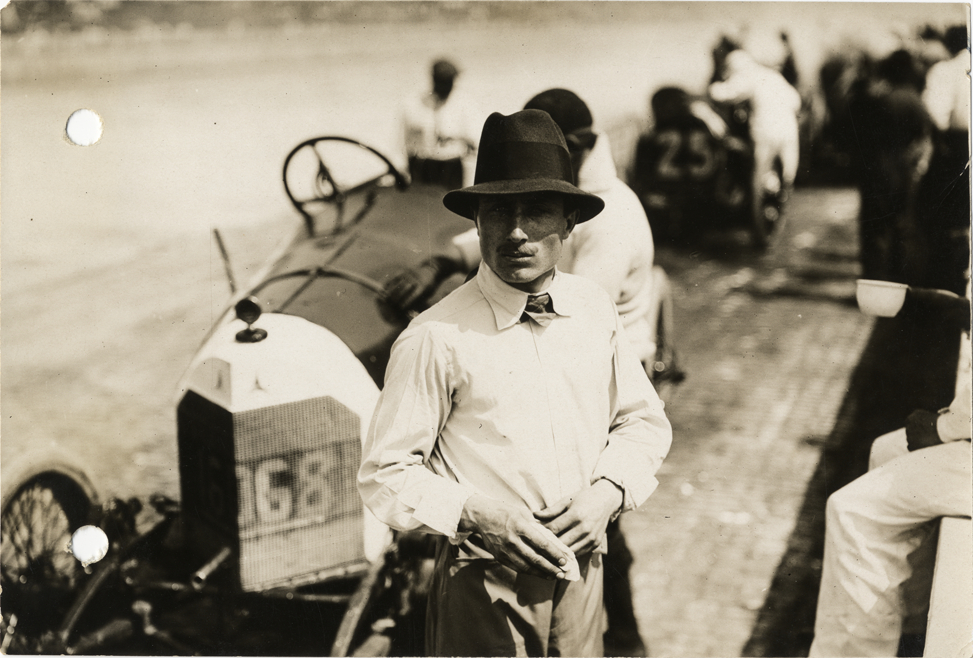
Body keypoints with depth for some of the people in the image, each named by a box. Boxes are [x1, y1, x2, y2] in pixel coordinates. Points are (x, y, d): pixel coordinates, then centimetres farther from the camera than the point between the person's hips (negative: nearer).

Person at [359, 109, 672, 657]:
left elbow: (644, 420, 10)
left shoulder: (595, 309, -1)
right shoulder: (436, 340, -16)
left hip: (581, 567, 4)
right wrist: (477, 514, -22)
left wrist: (609, 490, -7)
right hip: (485, 586, -4)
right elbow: (386, 474, -10)